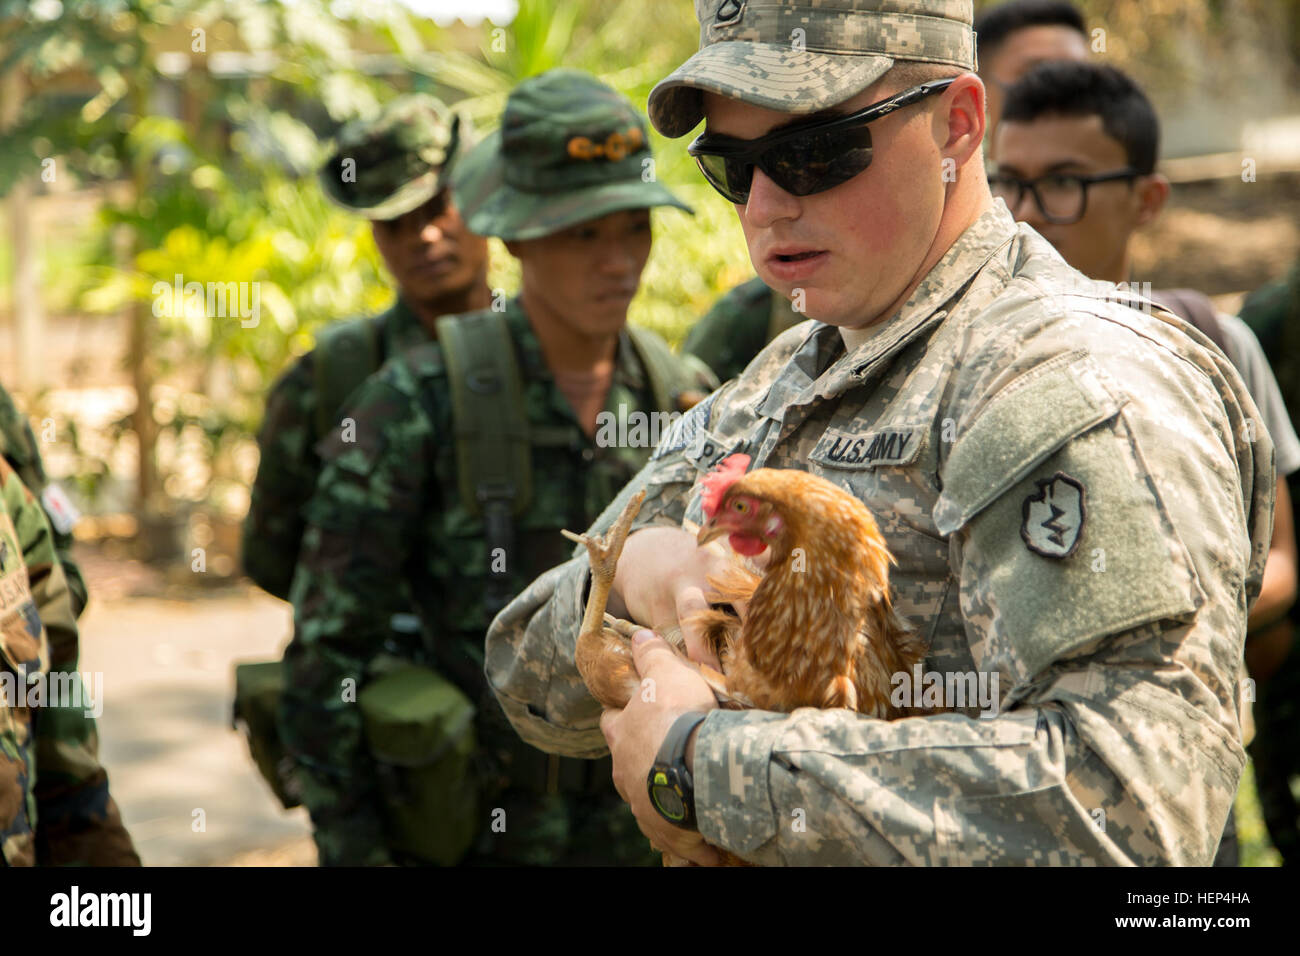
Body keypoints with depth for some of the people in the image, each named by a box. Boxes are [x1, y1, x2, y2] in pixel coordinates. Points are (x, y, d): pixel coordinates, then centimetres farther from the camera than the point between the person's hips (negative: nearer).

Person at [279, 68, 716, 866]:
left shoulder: (684, 401, -1)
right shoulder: (420, 403, -13)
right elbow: (327, 640, -11)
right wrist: (352, 844, -11)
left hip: (646, 831, 4)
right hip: (472, 836, -3)